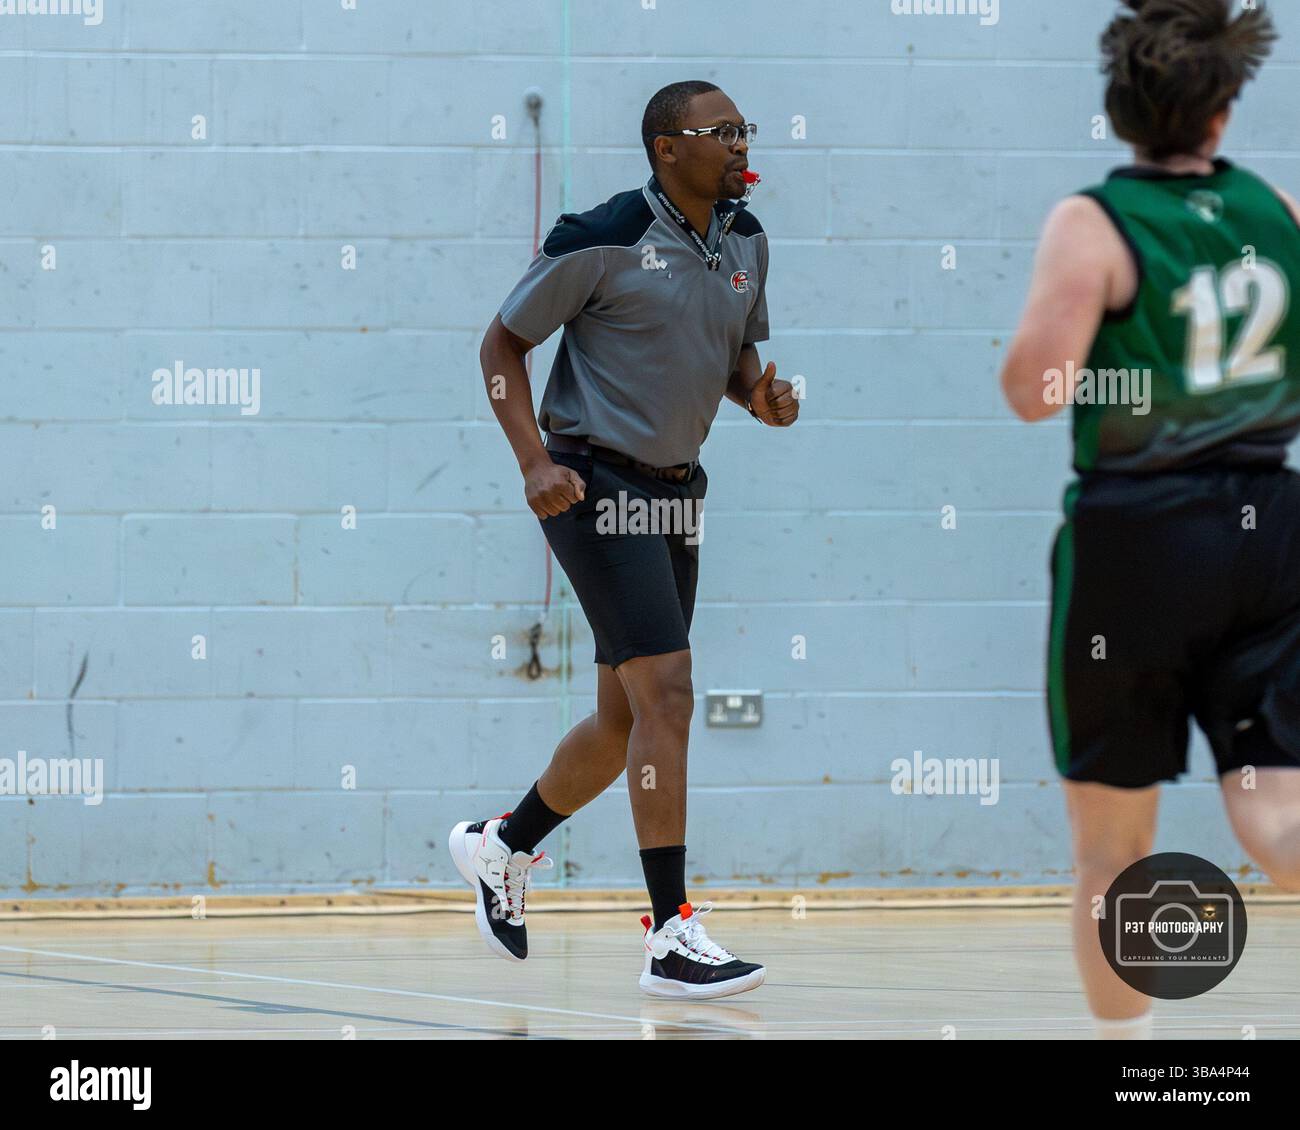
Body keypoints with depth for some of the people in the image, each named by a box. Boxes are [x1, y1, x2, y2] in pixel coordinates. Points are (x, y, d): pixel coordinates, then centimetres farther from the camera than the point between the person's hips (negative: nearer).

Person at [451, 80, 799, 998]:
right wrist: (535, 461, -17)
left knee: (627, 719, 14)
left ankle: (504, 849, 38)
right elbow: (503, 342, -6)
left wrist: (760, 395, -2)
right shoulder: (605, 240, -14)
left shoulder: (746, 241, 7)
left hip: (678, 491, 8)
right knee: (666, 694, -17)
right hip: (599, 487, -8)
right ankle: (673, 939, -16)